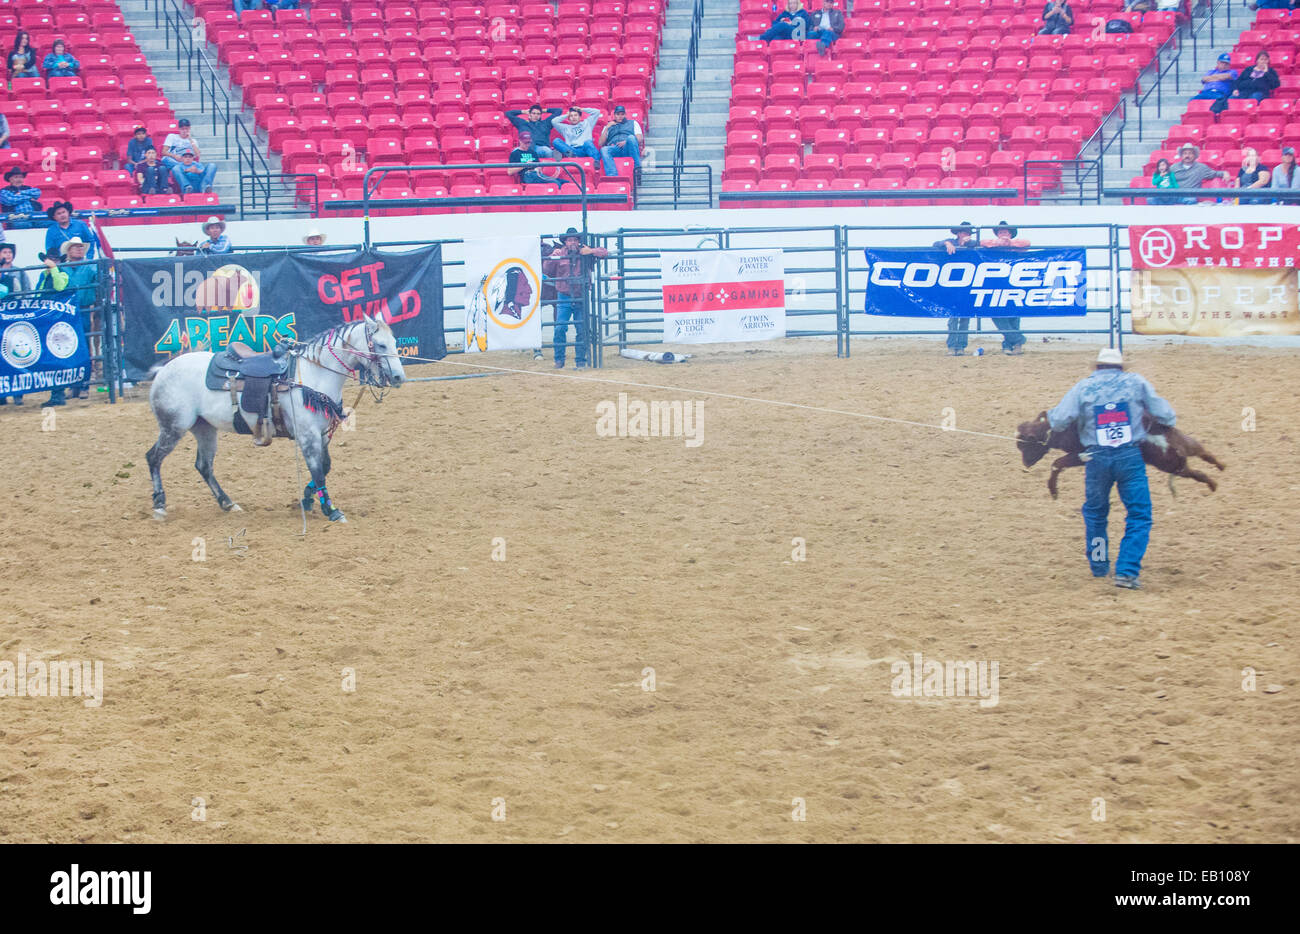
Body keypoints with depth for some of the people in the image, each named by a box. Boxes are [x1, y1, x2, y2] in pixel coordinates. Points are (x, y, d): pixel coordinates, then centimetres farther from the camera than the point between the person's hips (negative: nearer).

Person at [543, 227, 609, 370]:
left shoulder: (585, 253, 4)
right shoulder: (559, 254, 3)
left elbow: (604, 253, 5)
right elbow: (546, 271, 0)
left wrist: (591, 251, -12)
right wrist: (552, 257, -15)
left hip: (581, 298, 1)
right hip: (564, 298, -1)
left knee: (582, 330, 2)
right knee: (560, 329, -8)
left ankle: (580, 360, 11)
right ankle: (559, 360, 4)